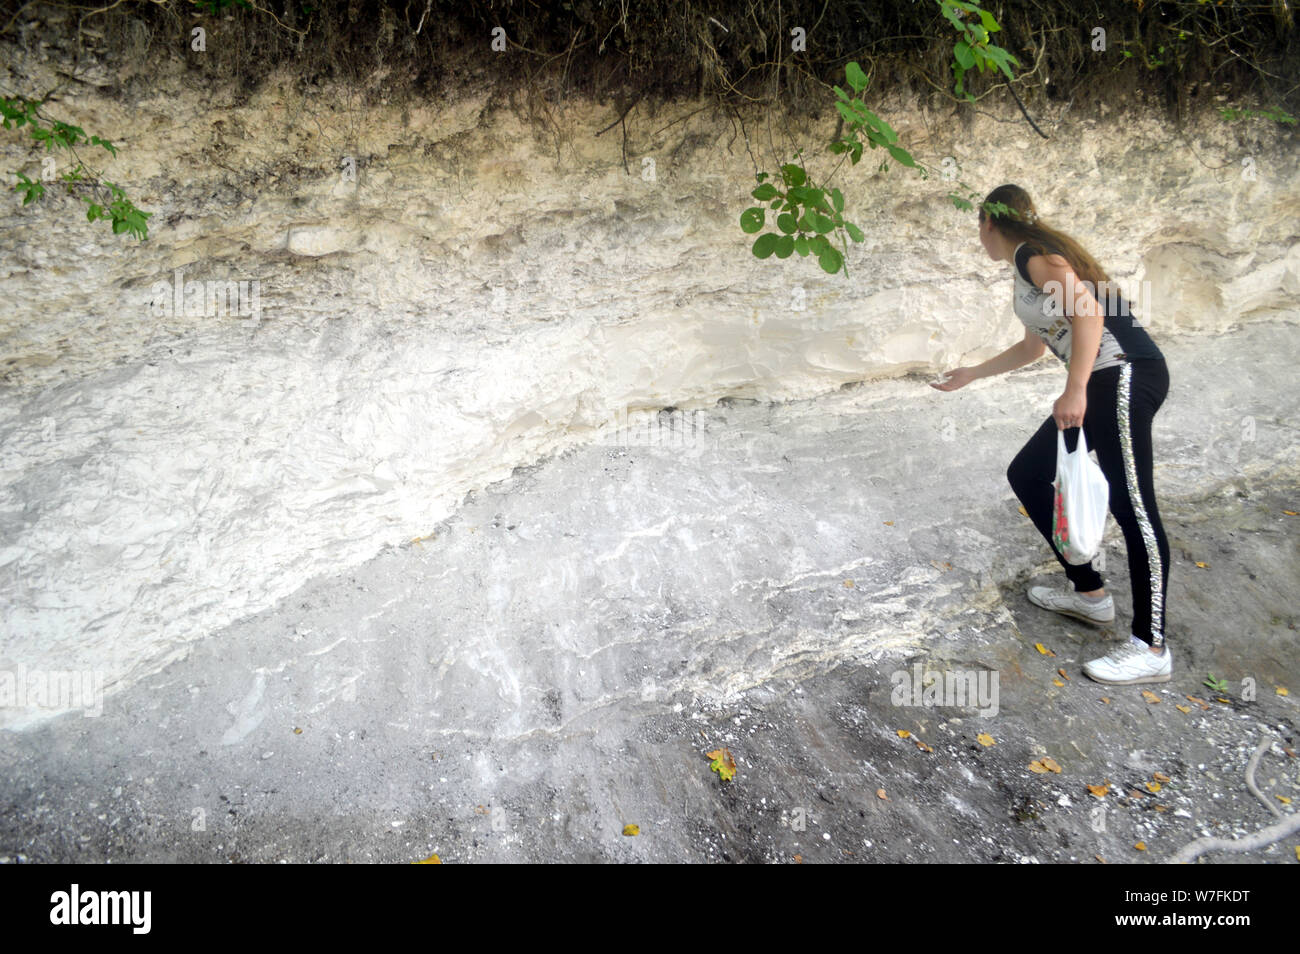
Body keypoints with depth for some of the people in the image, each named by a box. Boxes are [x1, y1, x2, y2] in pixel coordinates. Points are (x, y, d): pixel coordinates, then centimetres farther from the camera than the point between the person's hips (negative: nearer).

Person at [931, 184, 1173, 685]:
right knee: (1027, 474, 13)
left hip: (1123, 375, -10)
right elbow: (1033, 346, 36)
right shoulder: (1030, 267, 23)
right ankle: (1089, 593, 21)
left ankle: (1152, 649, -5)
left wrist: (1074, 391, -25)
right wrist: (971, 374, 46)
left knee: (1131, 505, -10)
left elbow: (1088, 307, -20)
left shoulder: (1034, 254, -5)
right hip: (1099, 384, 10)